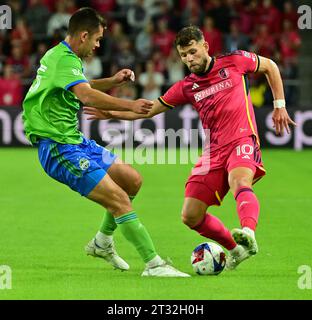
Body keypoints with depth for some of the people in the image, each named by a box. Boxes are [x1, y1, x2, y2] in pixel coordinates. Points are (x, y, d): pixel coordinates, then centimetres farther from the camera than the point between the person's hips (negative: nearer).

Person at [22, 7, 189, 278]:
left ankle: (102, 242, 27)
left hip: (74, 140, 11)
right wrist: (130, 105, -43)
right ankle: (154, 265, -17)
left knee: (132, 180, 14)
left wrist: (113, 81, 17)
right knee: (119, 199, -18)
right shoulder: (64, 60, -18)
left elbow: (81, 89, 34)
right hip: (59, 148, -11)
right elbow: (87, 96, -36)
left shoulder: (62, 55, 14)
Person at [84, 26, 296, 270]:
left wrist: (279, 105, 12)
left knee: (240, 182, -38)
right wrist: (111, 114, 3)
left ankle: (248, 233, -64)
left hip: (242, 141, -5)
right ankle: (236, 249, 18)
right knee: (190, 216, -2)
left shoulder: (234, 61, 2)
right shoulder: (186, 87, 10)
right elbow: (149, 110, 15)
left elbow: (270, 67, 18)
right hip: (214, 151, 5)